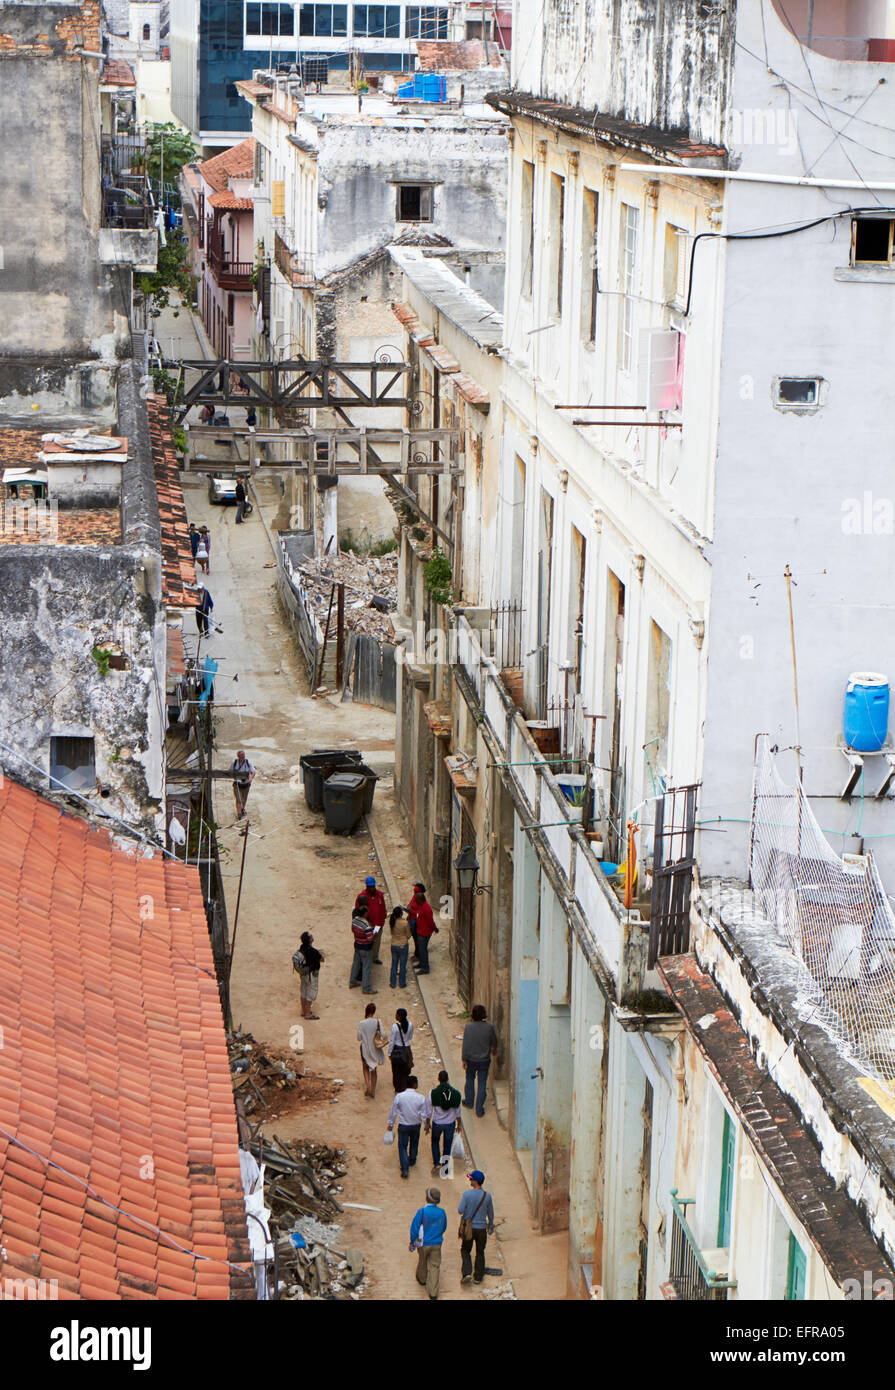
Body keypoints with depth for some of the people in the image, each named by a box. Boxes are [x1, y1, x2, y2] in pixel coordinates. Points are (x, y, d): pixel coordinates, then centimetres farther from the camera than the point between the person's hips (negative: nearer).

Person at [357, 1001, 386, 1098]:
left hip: (365, 1049, -1)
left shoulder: (362, 1023, -17)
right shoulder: (377, 1022, -14)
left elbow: (359, 1038, -10)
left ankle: (367, 1085, -2)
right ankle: (373, 1091, 21)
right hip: (375, 1049, 1)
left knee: (366, 1068, 20)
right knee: (374, 1069, 17)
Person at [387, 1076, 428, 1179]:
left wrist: (390, 1124, 8)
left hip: (403, 1126, -1)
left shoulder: (399, 1096, -17)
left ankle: (405, 1169, 1)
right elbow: (423, 1114, -10)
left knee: (402, 1146, 10)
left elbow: (393, 1111, -7)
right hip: (416, 1125, 1)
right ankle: (412, 1161, 47)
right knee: (414, 1144, 26)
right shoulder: (421, 1098, -18)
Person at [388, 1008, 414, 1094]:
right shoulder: (410, 1025, -9)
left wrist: (389, 1053, -3)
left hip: (397, 1050, -4)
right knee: (405, 1071, 16)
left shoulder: (395, 1026, -21)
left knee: (396, 1071, 12)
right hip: (407, 1050, 4)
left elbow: (392, 1041, -13)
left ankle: (397, 1090, 21)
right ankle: (404, 1089, 22)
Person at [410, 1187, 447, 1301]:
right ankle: (433, 1293, 6)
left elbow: (414, 1228, -16)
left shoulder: (422, 1212, -22)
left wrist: (412, 1242, -2)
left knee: (422, 1262, 24)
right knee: (434, 1267, 8)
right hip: (436, 1244, 2)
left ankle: (422, 1280, 50)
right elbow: (443, 1228, 6)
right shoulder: (442, 1212, -10)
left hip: (423, 1243, -2)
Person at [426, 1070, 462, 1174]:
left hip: (437, 1123, -1)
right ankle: (445, 1169, 24)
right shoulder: (455, 1092, -12)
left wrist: (427, 1124, 4)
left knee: (435, 1142, 25)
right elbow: (458, 1110, -2)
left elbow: (429, 1110, -9)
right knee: (447, 1145, 16)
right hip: (450, 1123, 1)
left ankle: (436, 1163, 12)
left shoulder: (433, 1092, -17)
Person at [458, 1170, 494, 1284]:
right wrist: (491, 1225, 19)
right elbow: (490, 1213, 4)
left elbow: (460, 1210, -17)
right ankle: (478, 1276, 22)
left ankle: (466, 1273, -2)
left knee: (465, 1251, 15)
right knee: (480, 1252, 17)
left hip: (468, 1228, -1)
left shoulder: (467, 1194, -16)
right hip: (481, 1228, 2)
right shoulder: (487, 1196, -7)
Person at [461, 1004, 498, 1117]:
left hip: (471, 1060, 0)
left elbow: (465, 1045, -14)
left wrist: (464, 1059, -4)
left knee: (470, 1079, 24)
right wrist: (494, 1049, 27)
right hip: (484, 1060, 0)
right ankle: (479, 1110, 12)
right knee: (482, 1084, 9)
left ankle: (469, 1102, 39)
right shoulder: (489, 1027, -13)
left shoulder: (468, 1027, -17)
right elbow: (494, 1041, 4)